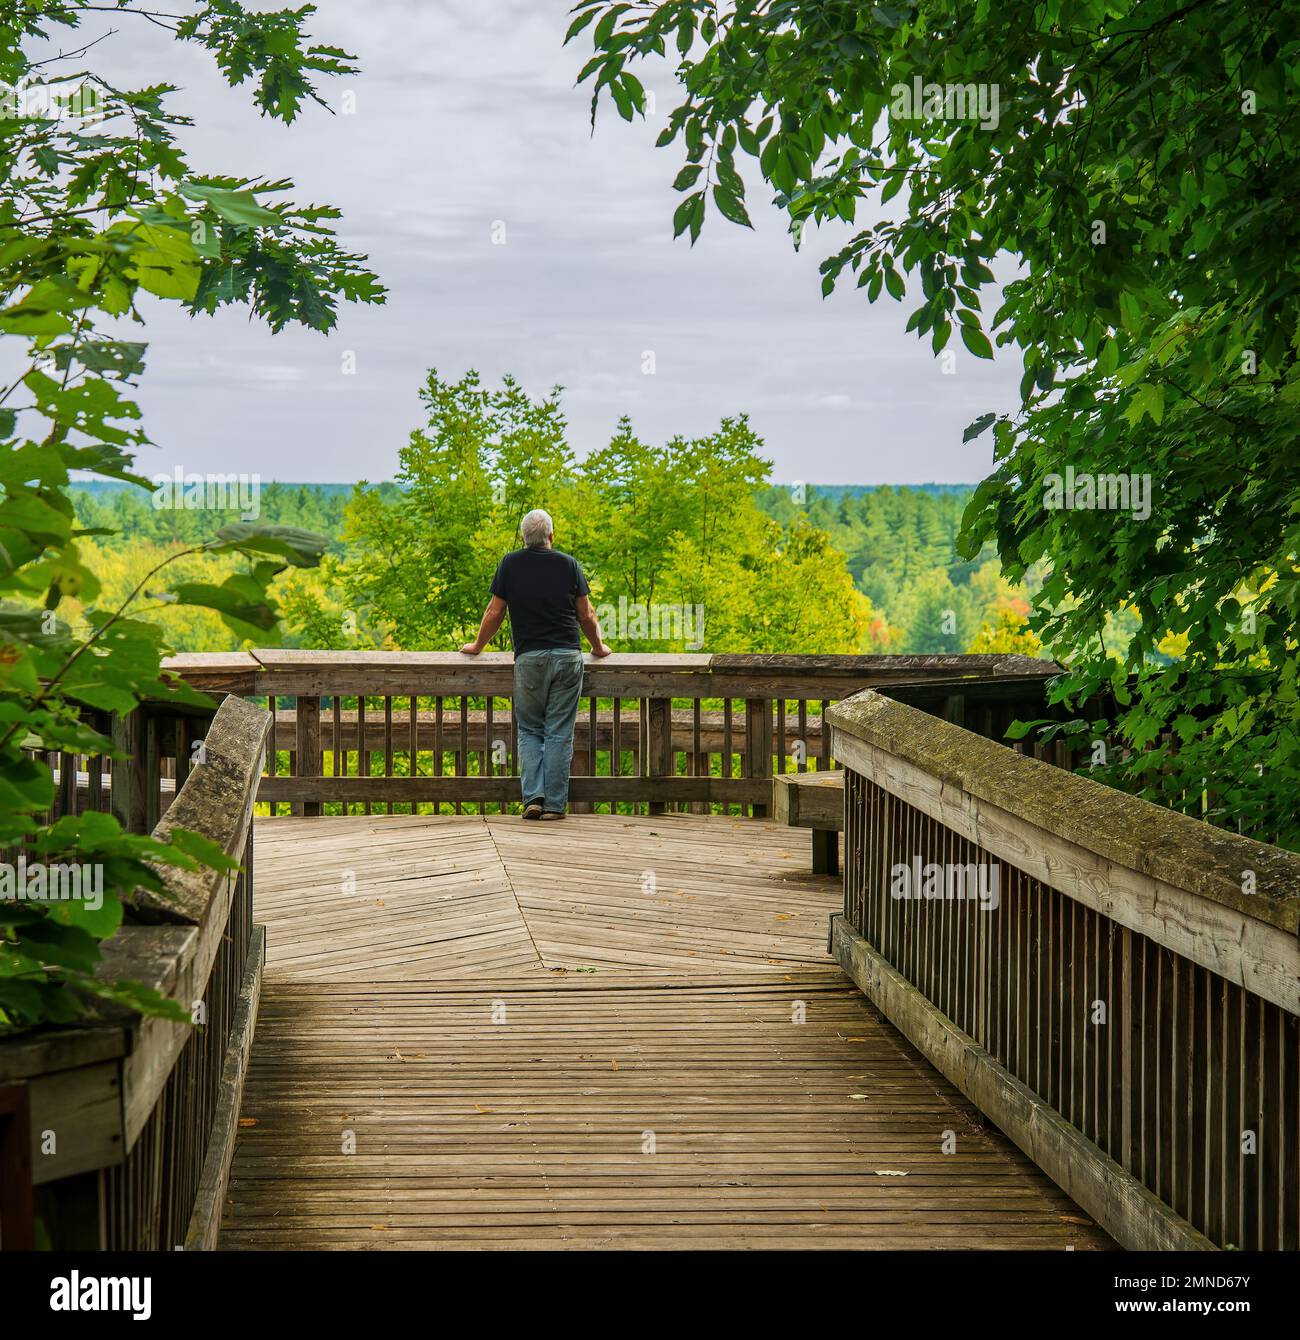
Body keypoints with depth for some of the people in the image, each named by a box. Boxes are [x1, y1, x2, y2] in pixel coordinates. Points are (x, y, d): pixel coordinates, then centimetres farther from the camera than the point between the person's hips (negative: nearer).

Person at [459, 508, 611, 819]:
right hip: (568, 656, 0)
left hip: (528, 659, 0)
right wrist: (598, 647, 23)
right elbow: (586, 615, 6)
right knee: (559, 734, 3)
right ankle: (554, 804, 1)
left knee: (529, 731, 11)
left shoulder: (510, 564, 2)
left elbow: (494, 613, 6)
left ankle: (533, 796, -5)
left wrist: (477, 646, 22)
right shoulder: (568, 564, 2)